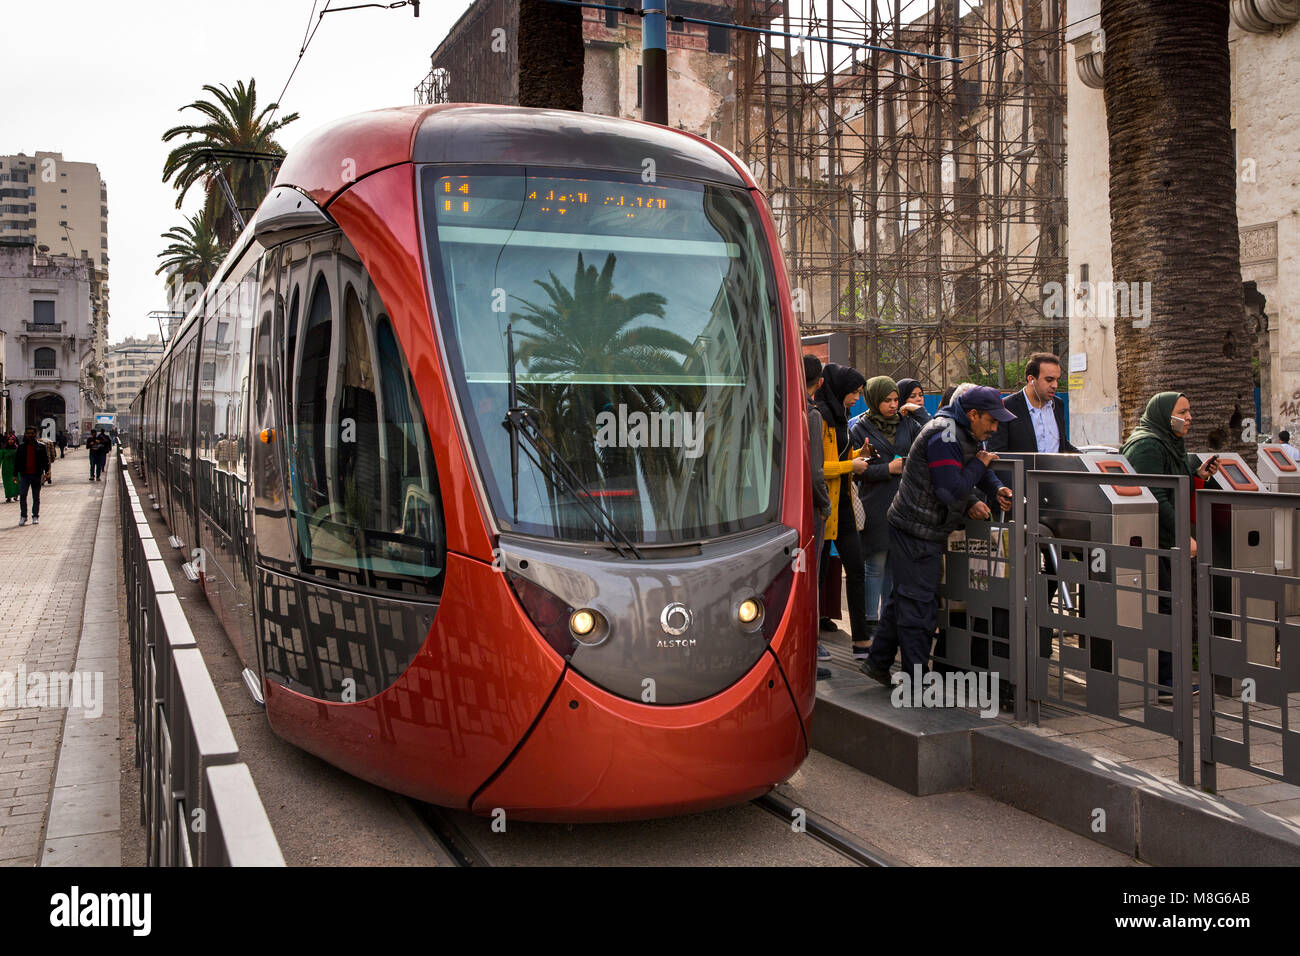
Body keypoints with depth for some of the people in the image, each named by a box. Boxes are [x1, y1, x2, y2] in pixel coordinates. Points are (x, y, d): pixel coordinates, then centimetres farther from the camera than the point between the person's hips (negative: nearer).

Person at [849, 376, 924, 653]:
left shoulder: (908, 423, 12)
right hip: (876, 506, -4)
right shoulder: (859, 429, 1)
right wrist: (888, 469, -13)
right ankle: (870, 624, 7)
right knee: (875, 567, -2)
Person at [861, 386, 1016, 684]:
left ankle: (878, 662, 28)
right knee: (919, 604, -3)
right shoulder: (944, 436, -21)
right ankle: (916, 681, 5)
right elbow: (952, 491, -27)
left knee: (904, 597, 18)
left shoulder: (963, 434, 12)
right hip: (917, 533, -11)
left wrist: (996, 489, 1)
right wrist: (979, 463, -14)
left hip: (918, 529, 11)